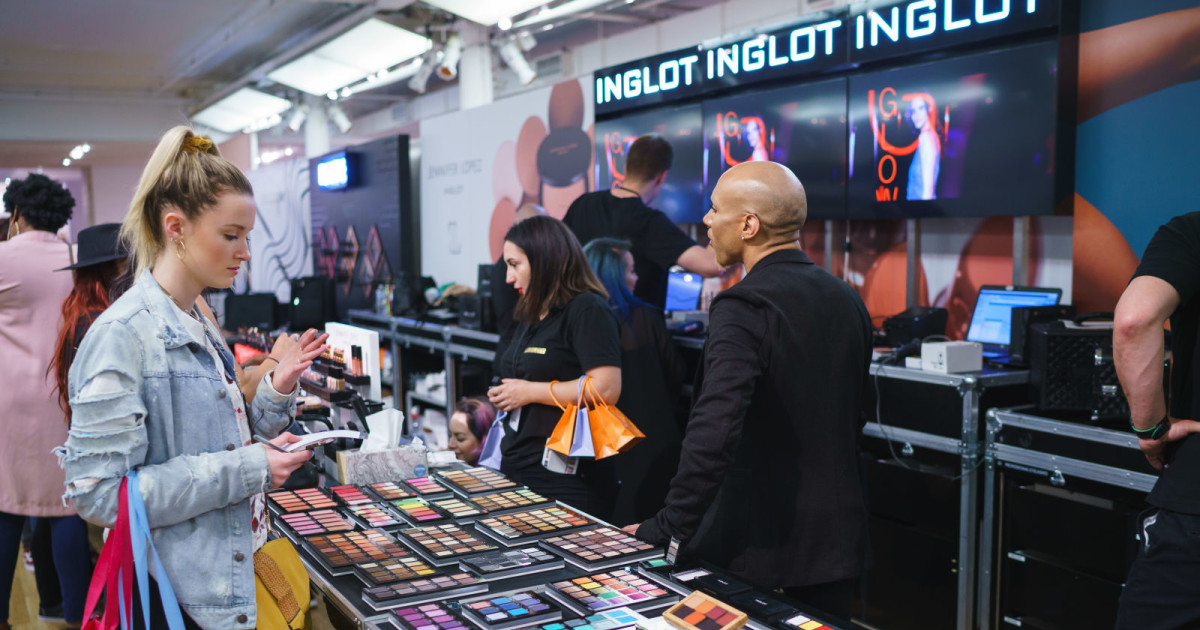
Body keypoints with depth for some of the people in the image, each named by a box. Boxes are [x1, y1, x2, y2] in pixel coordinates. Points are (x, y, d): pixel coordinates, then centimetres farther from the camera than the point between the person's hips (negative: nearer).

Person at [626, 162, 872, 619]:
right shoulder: (846, 299, 5)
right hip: (837, 540, 7)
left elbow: (713, 433, -29)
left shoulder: (743, 307, -19)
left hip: (755, 546, -7)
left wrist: (665, 530, -23)